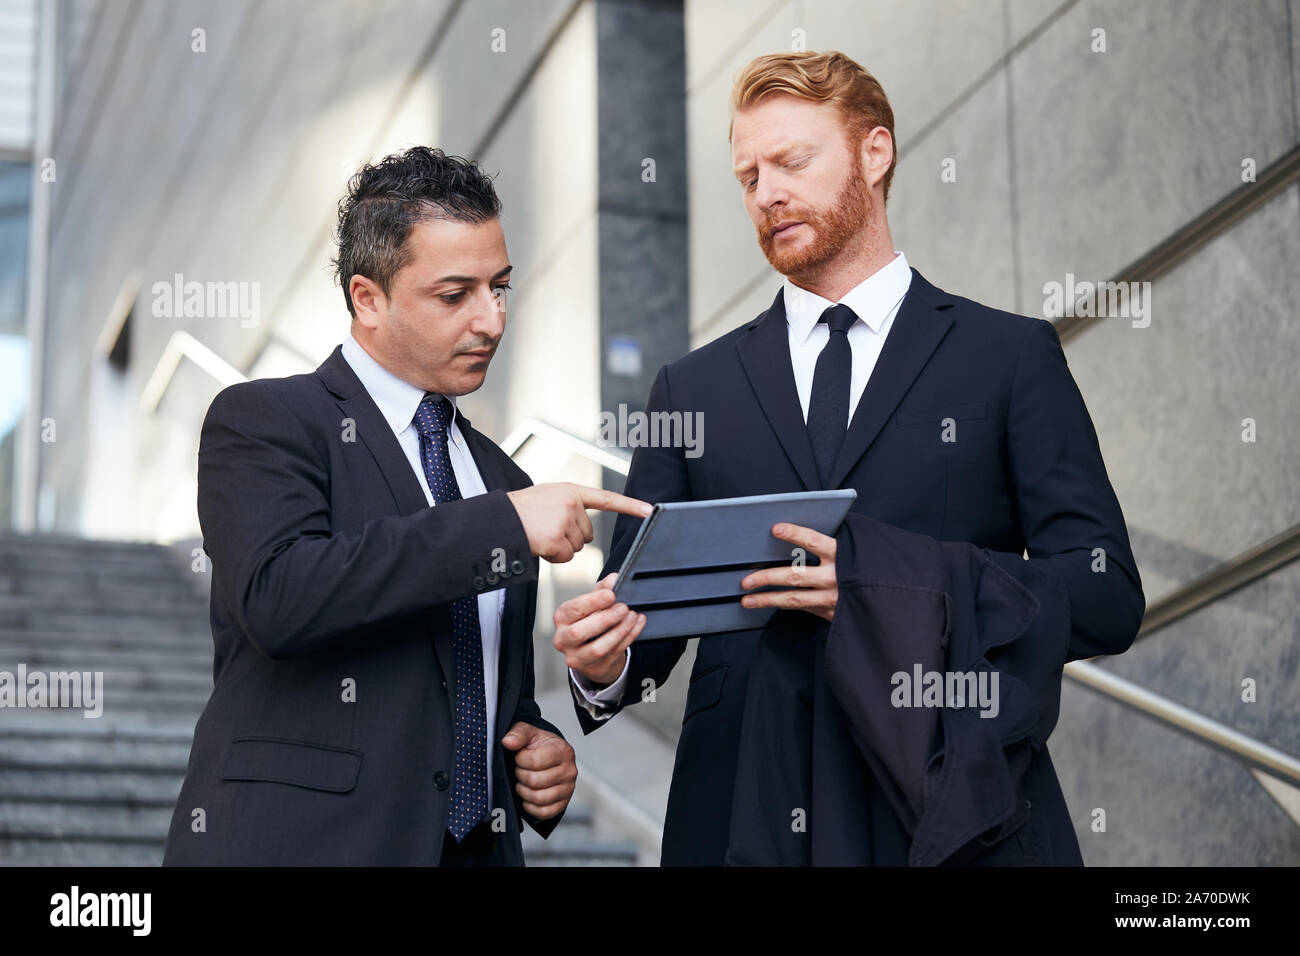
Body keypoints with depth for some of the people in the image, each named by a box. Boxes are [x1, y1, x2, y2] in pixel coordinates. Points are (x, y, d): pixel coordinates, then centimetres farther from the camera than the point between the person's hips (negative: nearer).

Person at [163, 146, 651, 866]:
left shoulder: (498, 476, 17)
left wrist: (539, 756, 4)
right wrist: (503, 525, -20)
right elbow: (277, 596, -22)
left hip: (477, 847, 6)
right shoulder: (262, 422, -3)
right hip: (297, 841, -5)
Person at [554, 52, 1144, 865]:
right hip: (747, 820, 2)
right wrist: (606, 661, -13)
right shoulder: (694, 388, 12)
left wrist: (886, 580, -16)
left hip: (954, 814, -2)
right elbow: (643, 602, 11)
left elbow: (1109, 598, -4)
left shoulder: (1011, 358, 4)